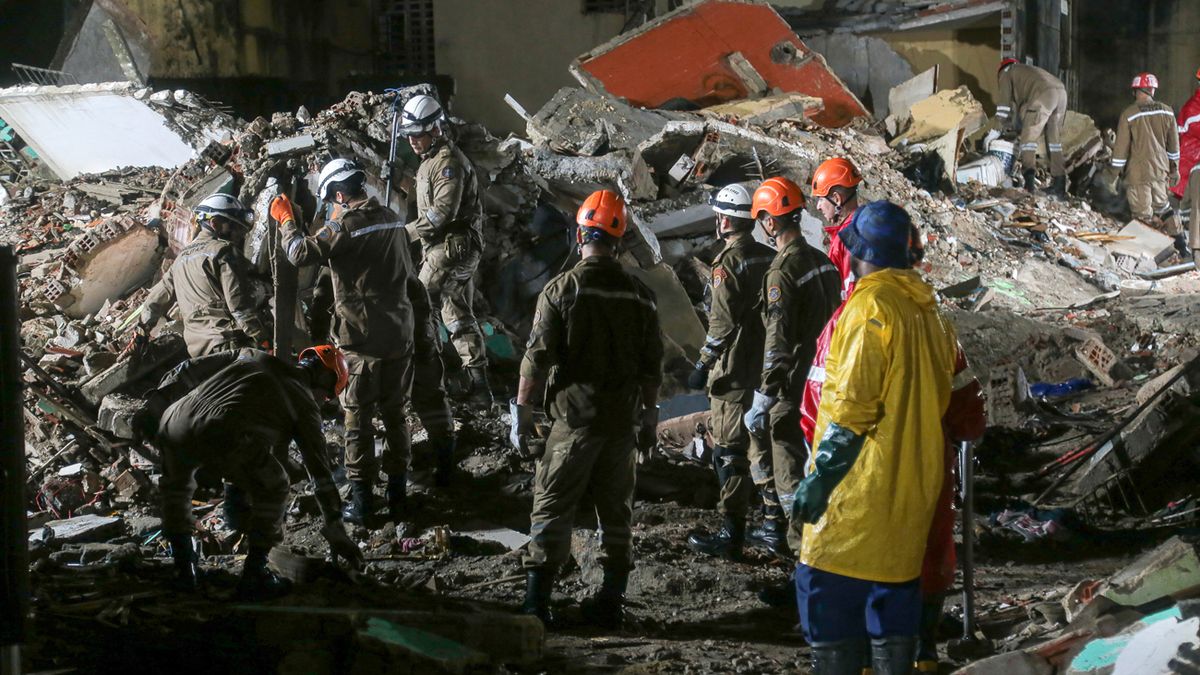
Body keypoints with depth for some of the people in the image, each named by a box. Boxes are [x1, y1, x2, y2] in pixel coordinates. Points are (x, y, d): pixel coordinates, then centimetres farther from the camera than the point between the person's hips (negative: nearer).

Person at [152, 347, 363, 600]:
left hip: (175, 424, 5)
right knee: (273, 489, 22)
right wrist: (337, 534, 32)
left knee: (176, 482, 37)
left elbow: (189, 370, 28)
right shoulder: (305, 403, 23)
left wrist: (154, 403, 32)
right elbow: (321, 472, 26)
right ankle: (253, 577, 19)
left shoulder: (251, 357, 34)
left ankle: (183, 566, 37)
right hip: (225, 437, -5)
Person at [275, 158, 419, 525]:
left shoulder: (345, 225, -15)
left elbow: (301, 253, -13)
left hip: (363, 338, -6)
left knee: (358, 417, 3)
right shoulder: (393, 219, 7)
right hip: (400, 332, 6)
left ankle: (362, 497, 3)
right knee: (394, 413, 15)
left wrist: (286, 220, 2)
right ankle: (397, 491, 19)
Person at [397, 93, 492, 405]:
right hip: (444, 247, 11)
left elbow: (443, 211, -23)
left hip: (453, 247, -11)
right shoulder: (431, 160, 18)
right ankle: (479, 385, 10)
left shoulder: (448, 161, -15)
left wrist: (408, 230, -15)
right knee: (458, 315, 10)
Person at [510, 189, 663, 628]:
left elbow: (537, 358, -11)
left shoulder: (562, 289, -9)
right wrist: (649, 417, 20)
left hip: (575, 417, -4)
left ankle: (536, 601, -3)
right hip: (623, 421, 4)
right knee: (617, 512, 12)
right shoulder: (639, 295, 4)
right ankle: (611, 603, 15)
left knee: (552, 509, 1)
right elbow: (651, 366, 9)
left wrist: (521, 414, -4)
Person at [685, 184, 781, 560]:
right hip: (767, 370, 8)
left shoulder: (729, 263, -14)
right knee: (762, 445, 16)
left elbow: (722, 322, -18)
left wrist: (704, 364, -11)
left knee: (730, 450, -2)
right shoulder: (770, 258, 8)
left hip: (734, 373, -8)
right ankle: (775, 528, 20)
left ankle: (731, 535, 1)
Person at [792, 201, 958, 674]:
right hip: (914, 485, 8)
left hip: (861, 485, -8)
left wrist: (818, 478, -14)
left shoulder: (871, 306, -14)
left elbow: (852, 407, -18)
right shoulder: (929, 311, 11)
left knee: (829, 591, -3)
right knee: (895, 587, 14)